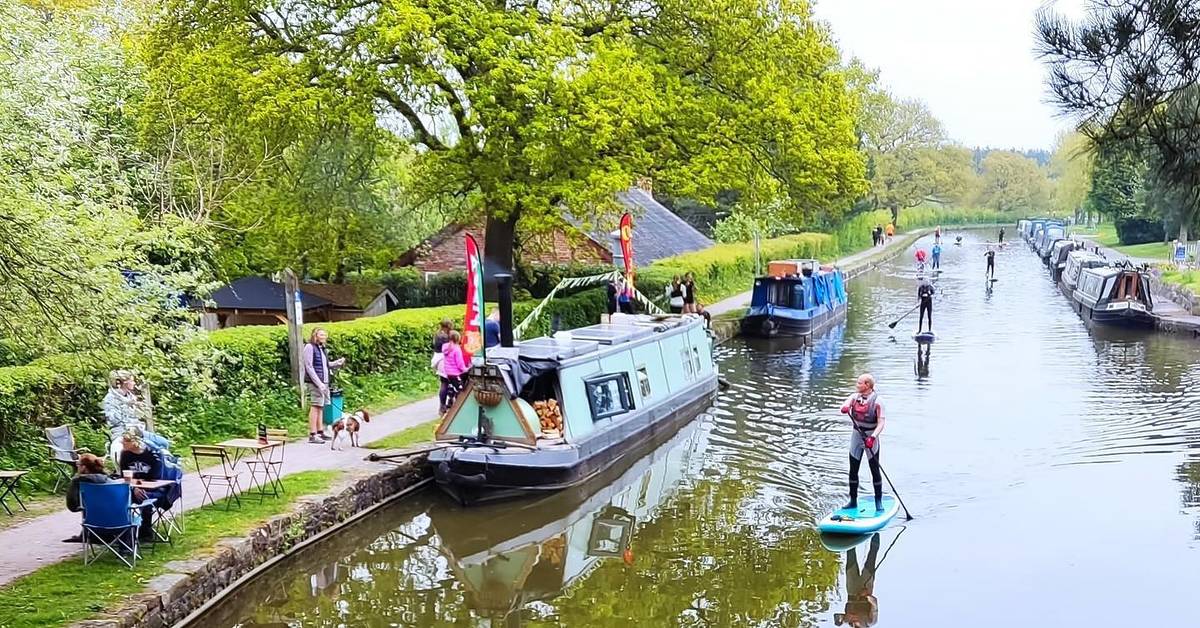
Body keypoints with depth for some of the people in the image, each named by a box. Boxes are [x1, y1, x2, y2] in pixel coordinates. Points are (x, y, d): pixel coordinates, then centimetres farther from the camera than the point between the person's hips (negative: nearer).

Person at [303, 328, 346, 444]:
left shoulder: (322, 348, 18)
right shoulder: (309, 347, -8)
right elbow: (309, 367, -14)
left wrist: (337, 363, 5)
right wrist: (318, 383, -19)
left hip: (324, 383, 8)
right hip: (314, 383, -8)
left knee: (320, 407, 13)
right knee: (315, 407, -9)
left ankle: (320, 432, 20)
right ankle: (312, 435, -8)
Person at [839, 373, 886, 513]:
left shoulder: (876, 402, -13)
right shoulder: (855, 397, 2)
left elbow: (881, 423, -19)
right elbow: (846, 404, -16)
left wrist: (873, 437, -33)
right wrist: (845, 408, -41)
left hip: (871, 437, -5)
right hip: (856, 435, 5)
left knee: (875, 470, 0)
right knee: (853, 470, 7)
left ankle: (879, 502, 9)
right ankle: (853, 501, 18)